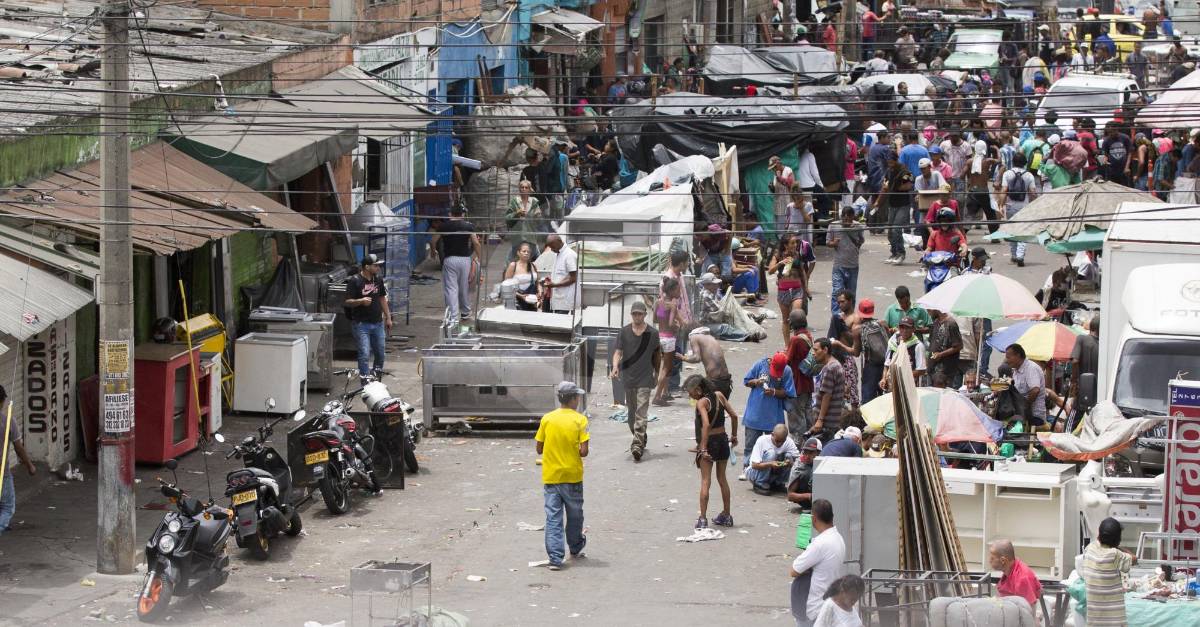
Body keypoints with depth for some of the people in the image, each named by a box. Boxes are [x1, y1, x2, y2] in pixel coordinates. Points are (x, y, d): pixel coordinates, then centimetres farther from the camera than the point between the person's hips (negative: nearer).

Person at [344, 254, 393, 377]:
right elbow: (347, 302, -11)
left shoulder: (378, 280, 9)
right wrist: (361, 301, -30)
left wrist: (388, 317, 17)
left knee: (381, 353, 11)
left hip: (378, 323, 6)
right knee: (364, 354, -9)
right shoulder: (354, 281, -10)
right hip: (362, 324, -6)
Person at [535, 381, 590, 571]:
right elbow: (584, 451, -15)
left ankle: (555, 558, -6)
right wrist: (578, 453, 7)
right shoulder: (579, 420, -10)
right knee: (575, 514, 19)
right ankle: (575, 549, 38)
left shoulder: (547, 419, -2)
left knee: (553, 518, 2)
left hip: (551, 476, 1)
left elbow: (539, 448, 2)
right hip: (572, 476, -1)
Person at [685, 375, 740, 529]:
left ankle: (703, 519, -3)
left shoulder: (701, 402, -16)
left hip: (709, 441, -6)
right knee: (722, 479, 18)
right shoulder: (719, 395, 2)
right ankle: (726, 516, 25)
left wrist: (703, 448, -25)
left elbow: (706, 424, -27)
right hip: (722, 440, 6)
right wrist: (734, 436, 16)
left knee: (705, 481, -1)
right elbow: (733, 415, 4)